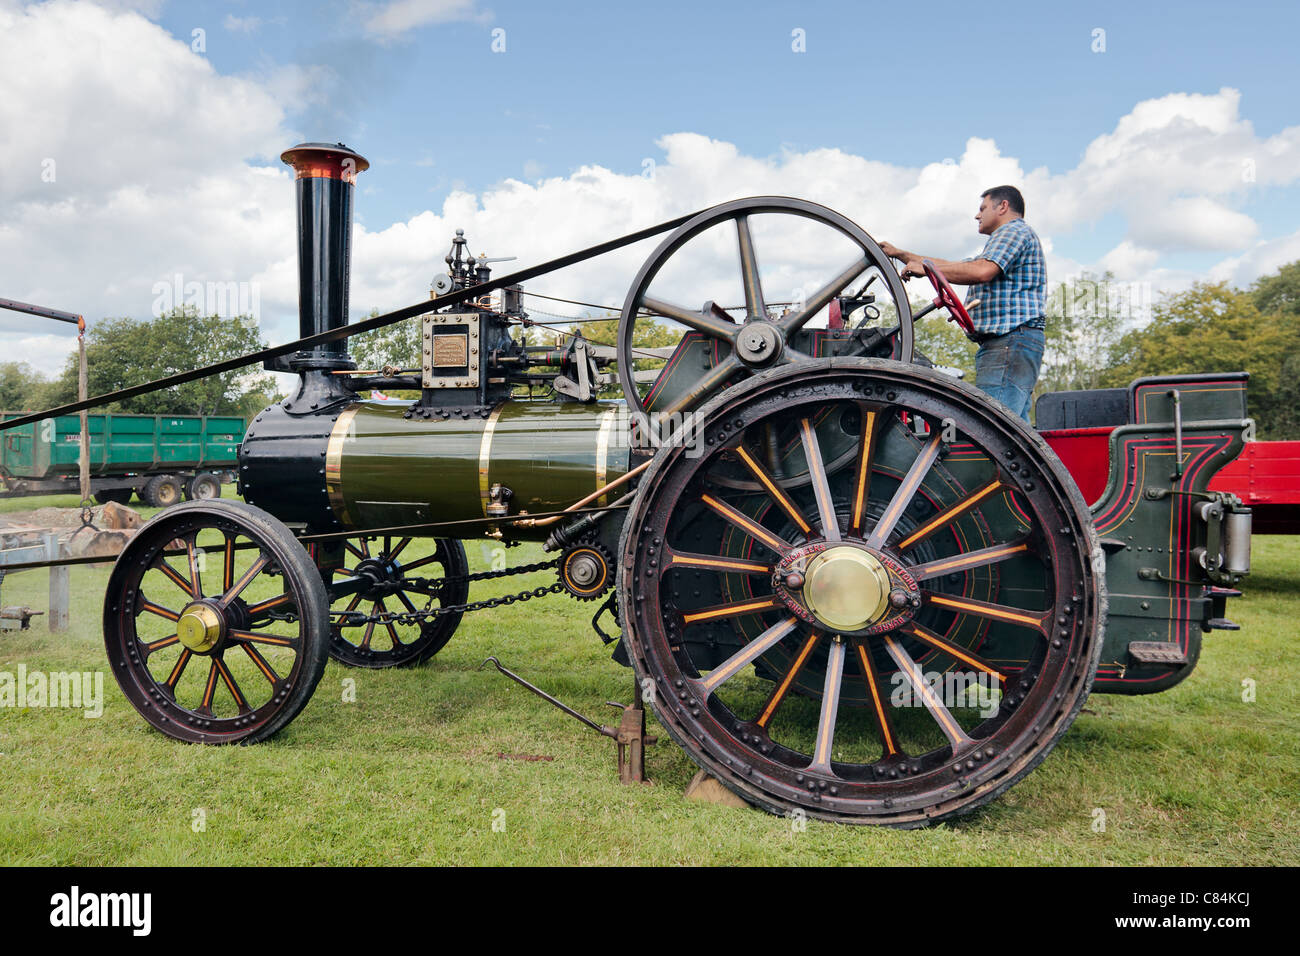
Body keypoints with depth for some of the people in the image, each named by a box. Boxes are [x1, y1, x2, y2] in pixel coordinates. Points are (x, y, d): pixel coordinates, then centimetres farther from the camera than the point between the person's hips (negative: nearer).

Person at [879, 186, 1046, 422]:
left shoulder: (1015, 230, 0)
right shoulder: (1005, 238, 33)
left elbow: (982, 271, -19)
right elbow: (952, 266, 34)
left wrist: (925, 268, -12)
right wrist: (900, 254, 31)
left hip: (1011, 340, -10)